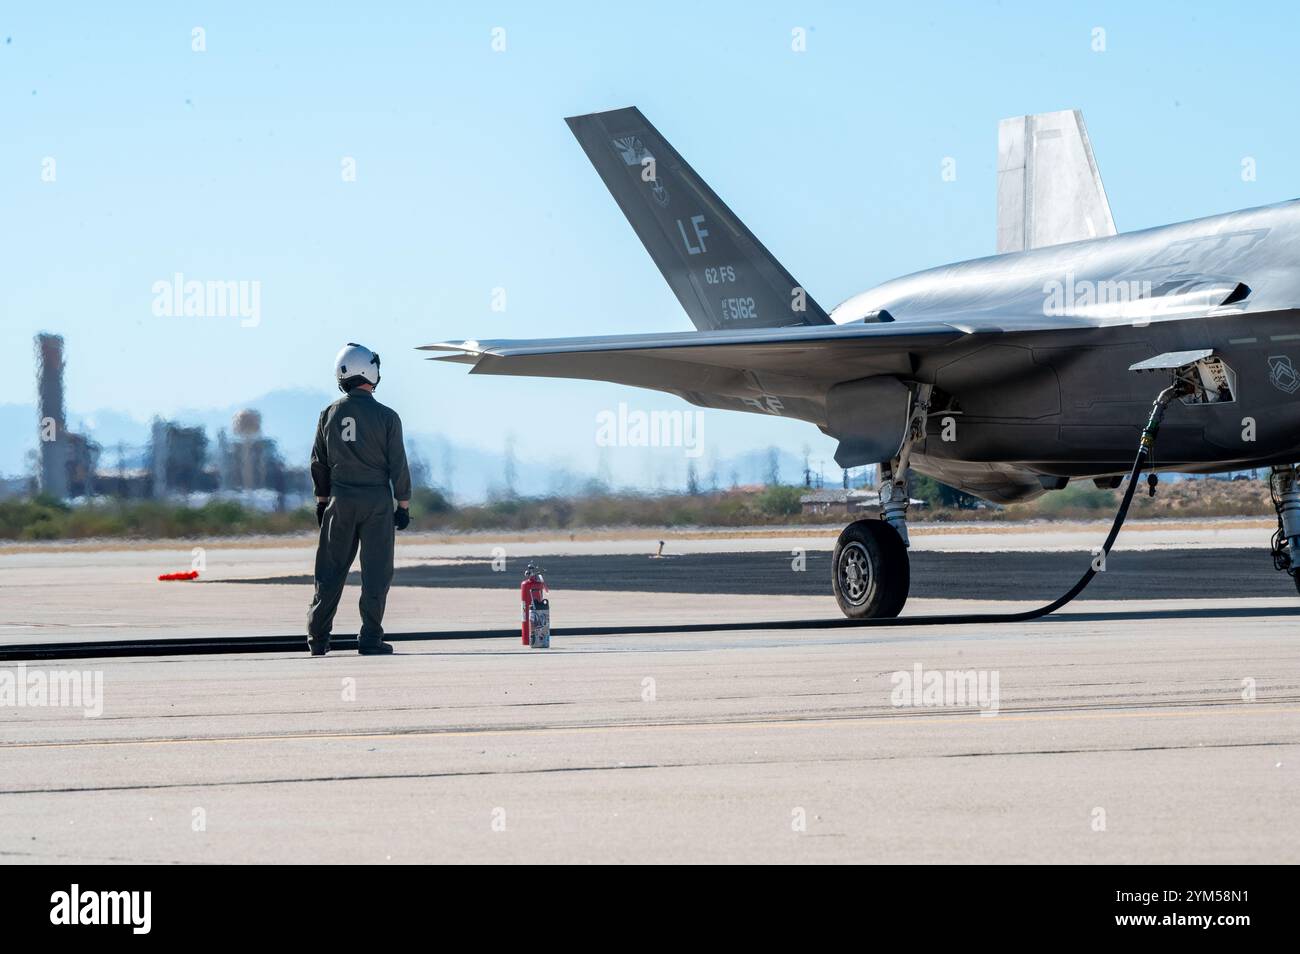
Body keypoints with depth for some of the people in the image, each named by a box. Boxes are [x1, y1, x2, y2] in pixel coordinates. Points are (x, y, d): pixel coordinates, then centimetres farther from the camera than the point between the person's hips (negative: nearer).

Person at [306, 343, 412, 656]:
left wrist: (322, 500, 17)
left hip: (340, 500, 3)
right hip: (377, 500, -3)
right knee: (376, 571, 1)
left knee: (331, 570, 9)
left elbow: (319, 463, 8)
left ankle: (318, 638, 8)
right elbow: (398, 465, -6)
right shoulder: (386, 416, -8)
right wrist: (404, 504, 2)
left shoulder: (330, 415, 2)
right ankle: (370, 639, -1)